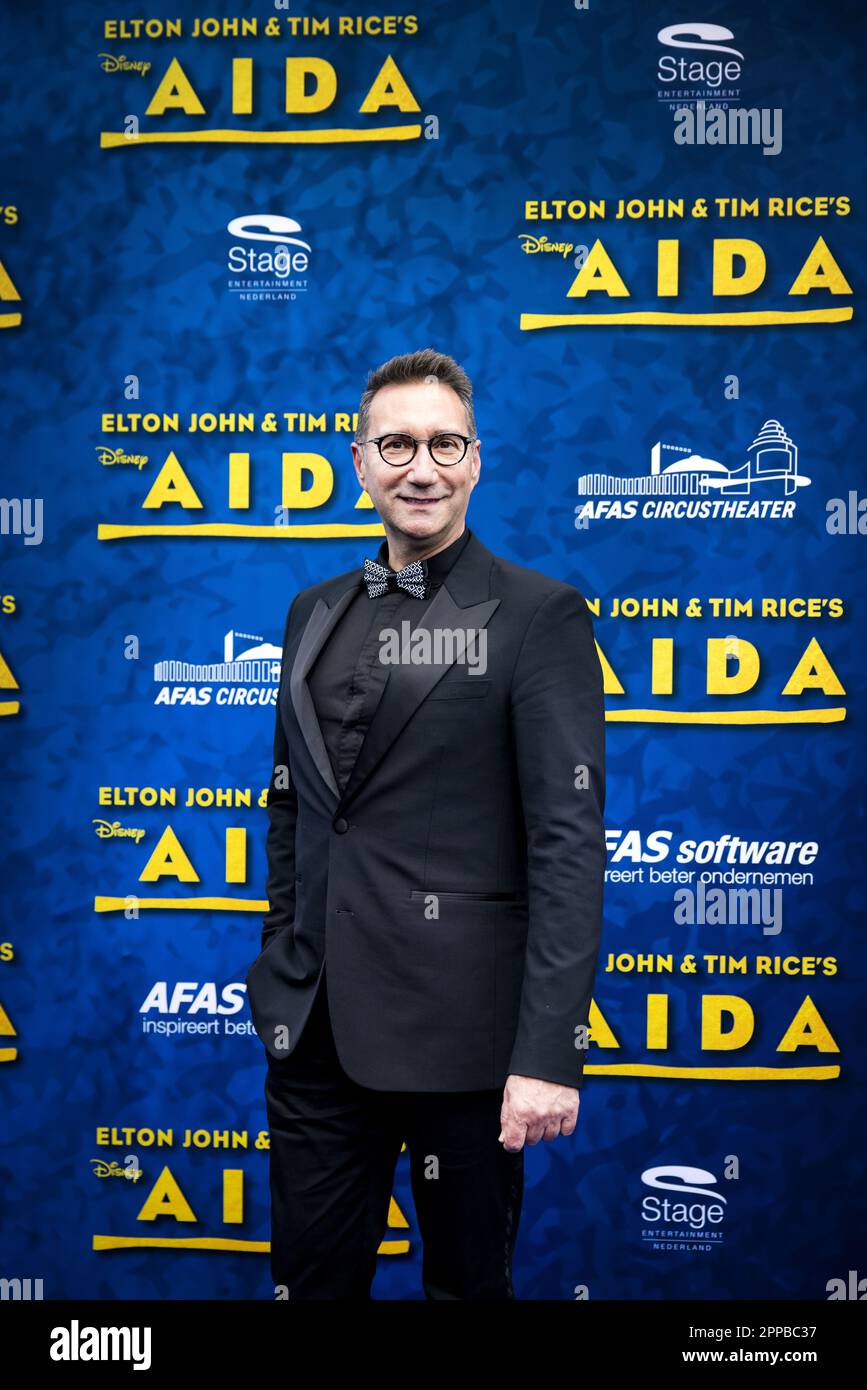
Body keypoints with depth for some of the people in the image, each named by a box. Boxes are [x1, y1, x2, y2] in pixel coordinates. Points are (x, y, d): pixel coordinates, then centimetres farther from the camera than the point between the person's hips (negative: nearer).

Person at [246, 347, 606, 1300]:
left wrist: (550, 1051, -18)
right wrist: (282, 983, 15)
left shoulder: (539, 615, -7)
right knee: (309, 1279, 14)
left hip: (458, 1032, -5)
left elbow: (568, 841, -13)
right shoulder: (315, 613, 11)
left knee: (466, 1277, 12)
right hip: (316, 1030, 5)